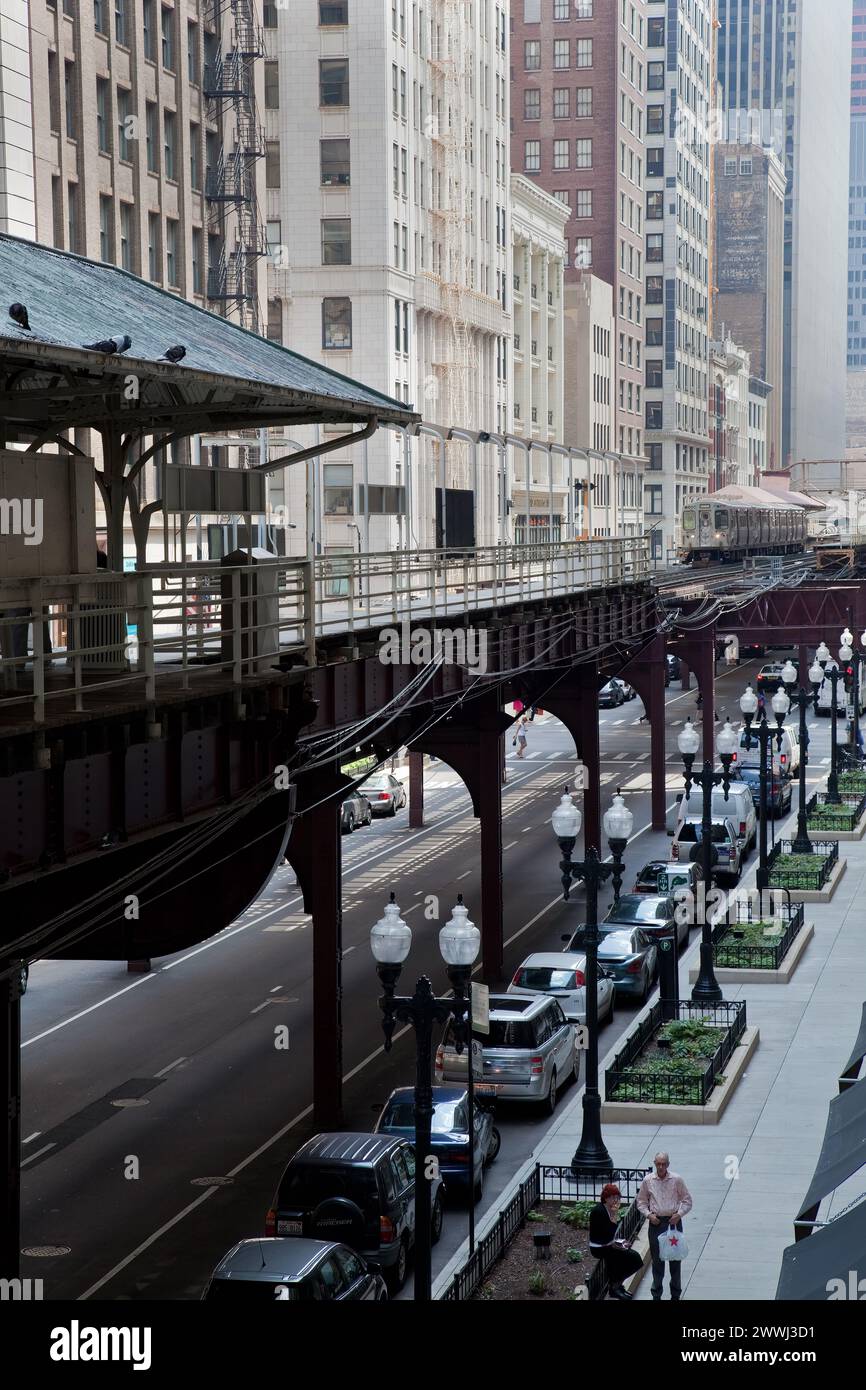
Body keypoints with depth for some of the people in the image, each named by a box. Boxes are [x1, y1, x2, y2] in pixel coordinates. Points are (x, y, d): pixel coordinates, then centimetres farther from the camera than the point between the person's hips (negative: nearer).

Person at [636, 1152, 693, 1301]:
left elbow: (687, 1200, 4)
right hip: (656, 1222, 1)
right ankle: (656, 1294, 17)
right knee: (657, 1259, 5)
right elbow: (641, 1201, 9)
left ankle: (676, 1294, 16)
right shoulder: (648, 1181, 1)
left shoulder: (676, 1180, -2)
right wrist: (648, 1214, -6)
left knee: (675, 1258, 4)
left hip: (674, 1221, -1)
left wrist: (679, 1214, -10)